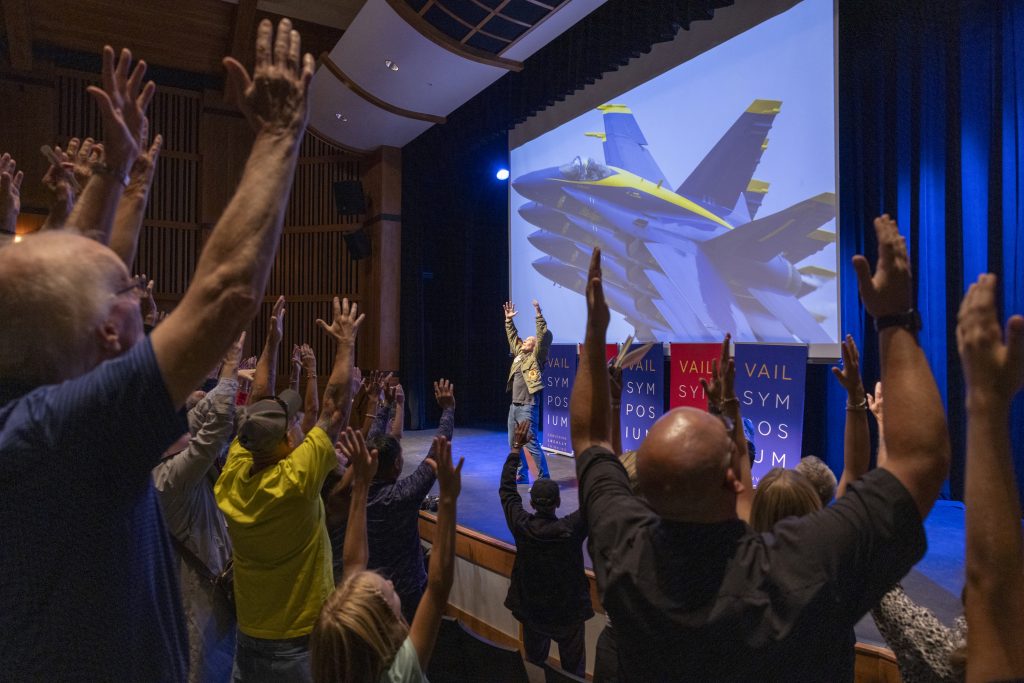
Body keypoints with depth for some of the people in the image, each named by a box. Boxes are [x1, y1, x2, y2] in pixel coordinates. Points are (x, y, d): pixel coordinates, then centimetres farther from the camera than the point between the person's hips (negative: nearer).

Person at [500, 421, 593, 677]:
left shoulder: (521, 527, -19)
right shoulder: (572, 529, -27)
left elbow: (506, 489, -7)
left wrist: (516, 446, -3)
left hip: (531, 610, 3)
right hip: (568, 613, -3)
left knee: (534, 665, 24)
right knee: (573, 671, 16)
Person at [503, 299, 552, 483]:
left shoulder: (536, 357, -4)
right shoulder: (519, 353, 15)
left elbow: (544, 337, -16)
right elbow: (512, 336, 25)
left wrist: (539, 315, -20)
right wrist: (509, 319, 20)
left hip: (527, 407, -8)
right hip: (514, 406, 8)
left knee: (531, 444, -9)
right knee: (514, 443, 13)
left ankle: (543, 478, -2)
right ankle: (521, 475, 25)